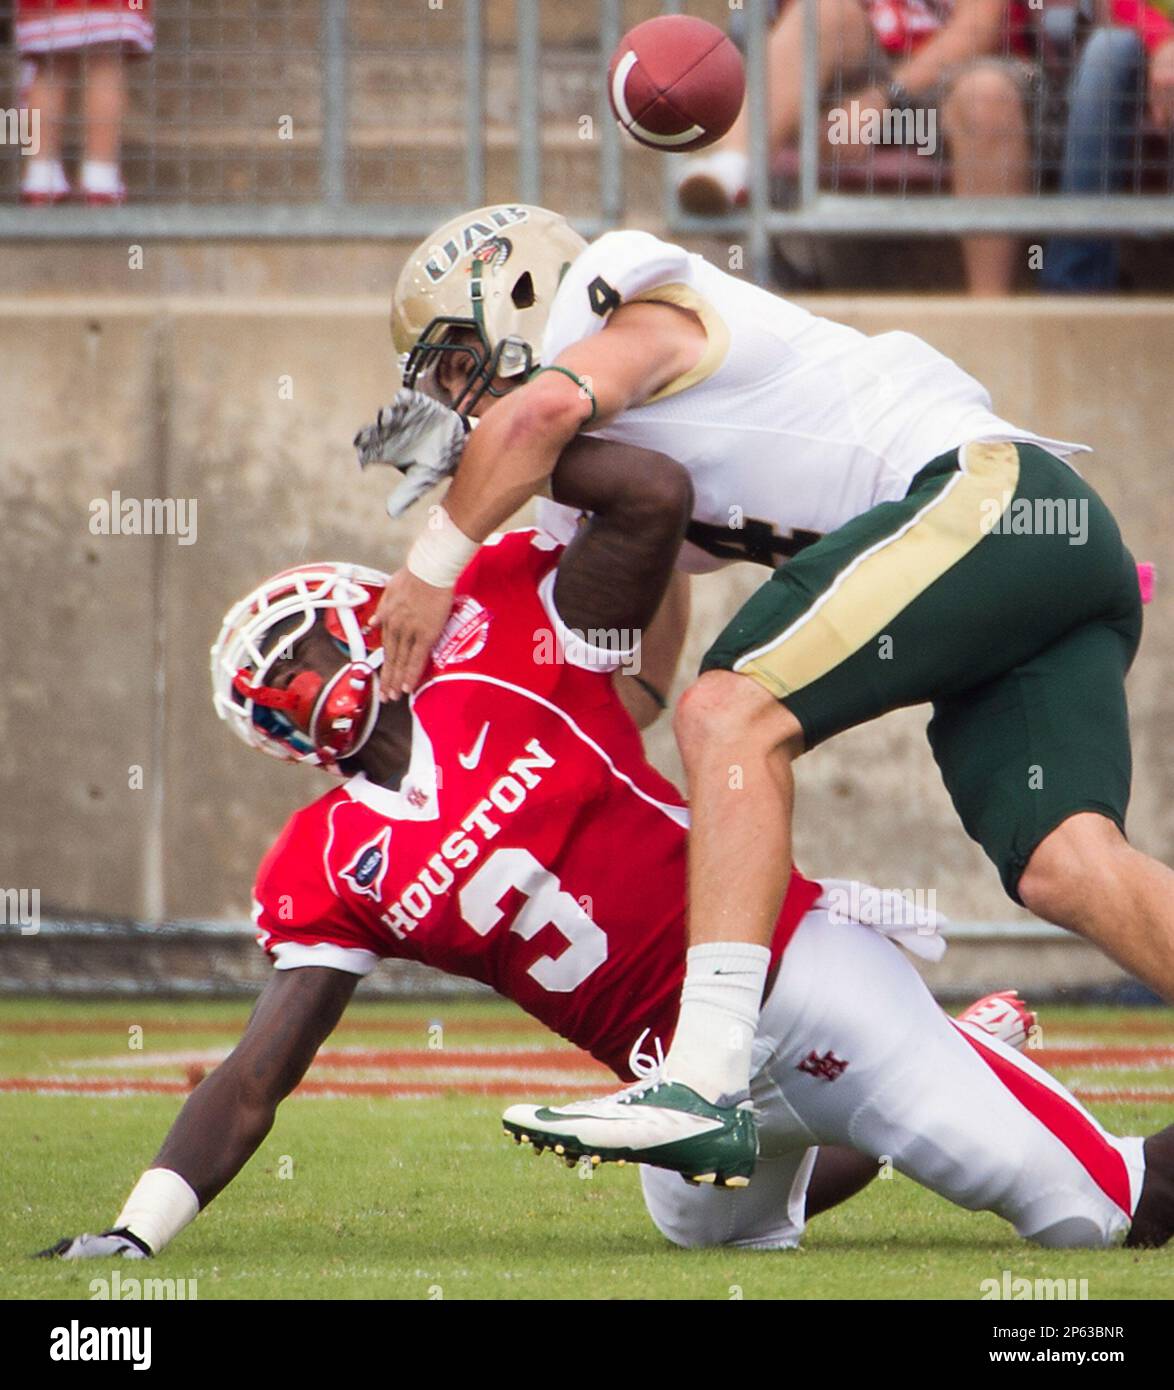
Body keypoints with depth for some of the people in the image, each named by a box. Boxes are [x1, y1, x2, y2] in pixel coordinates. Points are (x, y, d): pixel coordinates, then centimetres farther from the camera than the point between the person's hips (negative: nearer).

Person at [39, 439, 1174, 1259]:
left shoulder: (499, 658, -4)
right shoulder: (329, 869, 6)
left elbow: (655, 496, -13)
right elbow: (255, 1082, 2)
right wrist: (130, 1239, -9)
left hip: (796, 979, -6)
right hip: (692, 1077, 6)